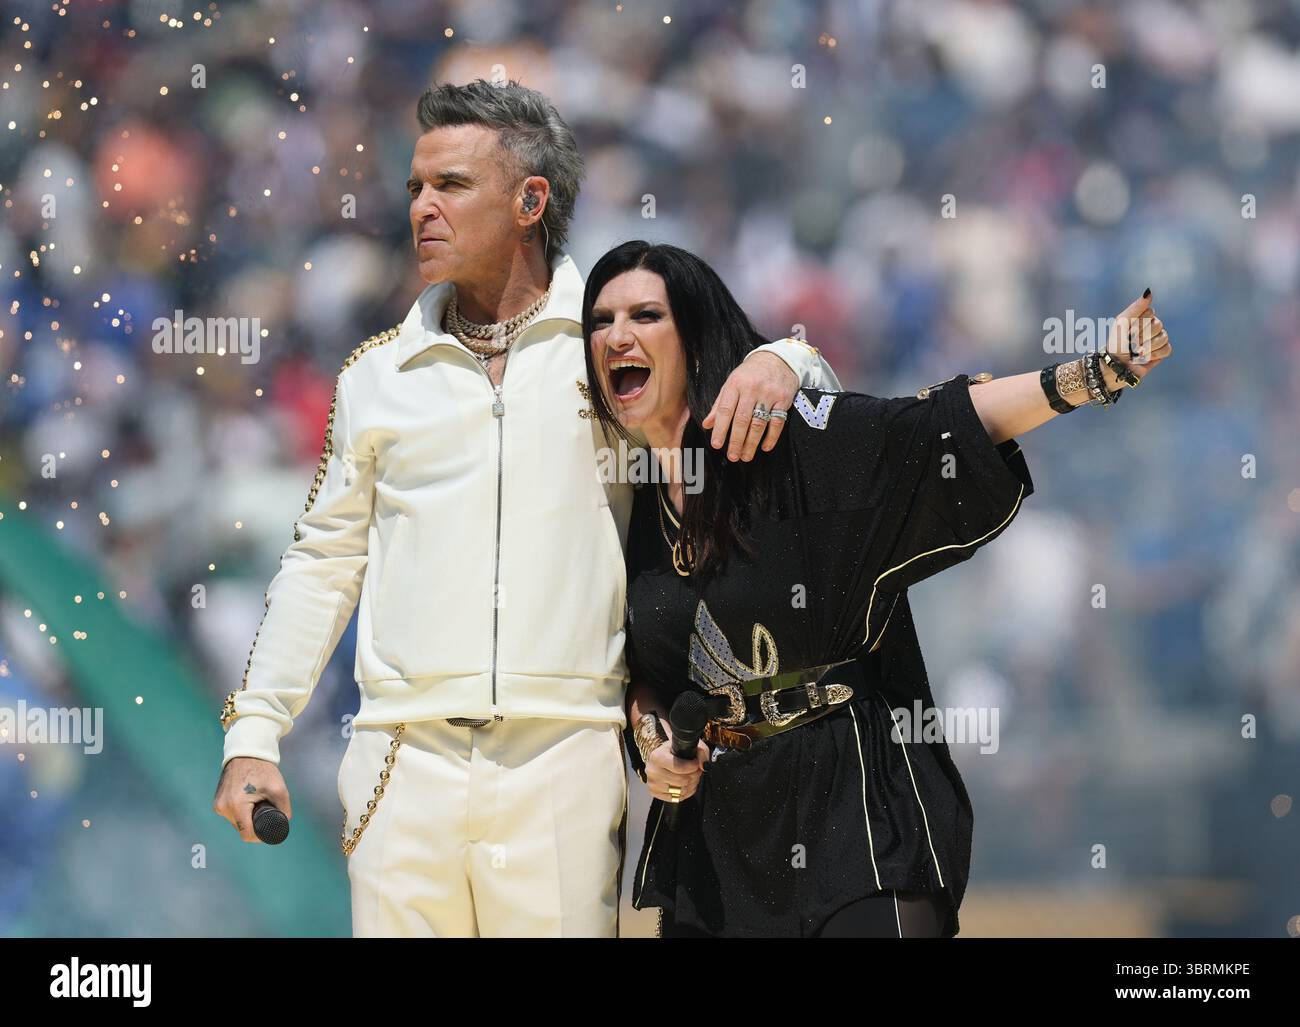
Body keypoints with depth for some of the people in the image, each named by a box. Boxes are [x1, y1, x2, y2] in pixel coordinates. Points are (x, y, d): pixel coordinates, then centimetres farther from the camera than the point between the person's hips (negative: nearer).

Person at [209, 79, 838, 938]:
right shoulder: (378, 375, 13)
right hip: (406, 765, 2)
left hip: (565, 765, -2)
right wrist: (253, 735, 11)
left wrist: (782, 361, -14)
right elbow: (324, 563, 17)